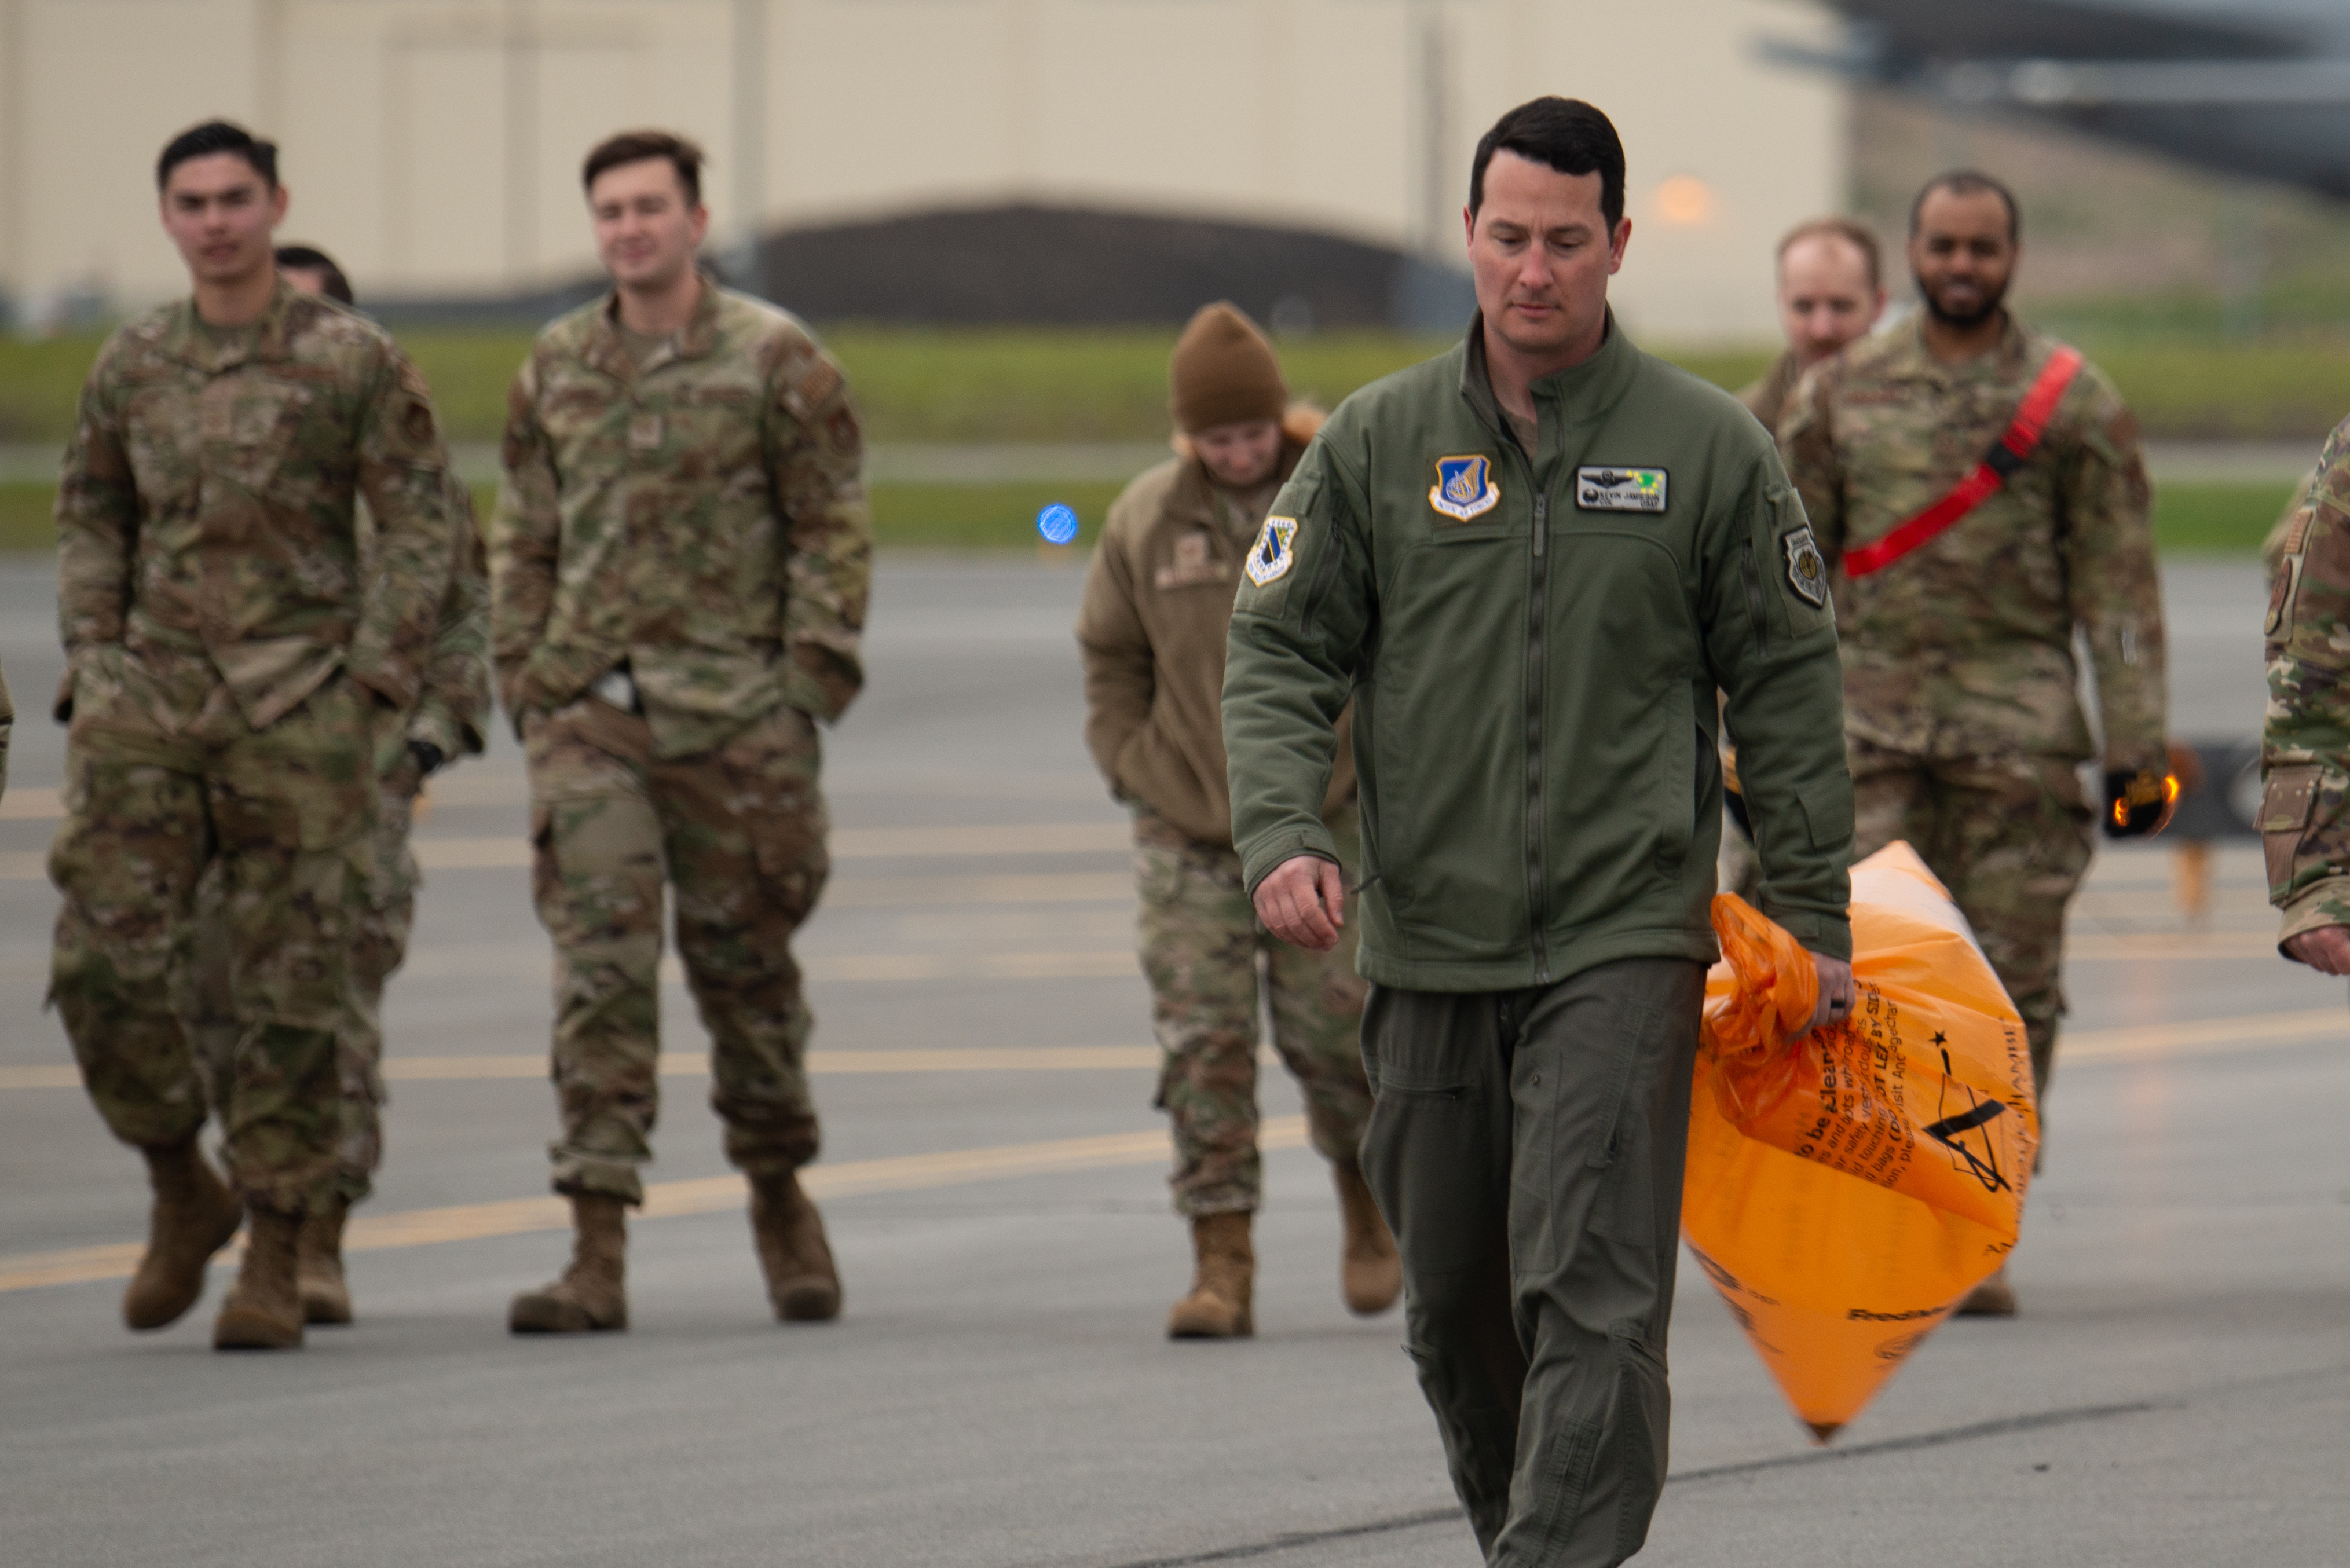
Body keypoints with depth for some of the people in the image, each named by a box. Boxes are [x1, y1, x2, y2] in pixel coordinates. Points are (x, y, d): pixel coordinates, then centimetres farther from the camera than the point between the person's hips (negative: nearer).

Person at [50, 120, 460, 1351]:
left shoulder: (354, 360, -2)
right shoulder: (132, 363, 10)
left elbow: (419, 528, -1)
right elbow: (91, 516, 20)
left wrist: (373, 684, -9)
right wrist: (92, 662, 7)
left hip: (298, 713, -3)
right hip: (150, 707, 3)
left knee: (289, 992, -3)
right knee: (104, 965, -7)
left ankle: (272, 1265, 3)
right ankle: (181, 1194, 15)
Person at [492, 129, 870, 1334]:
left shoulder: (774, 361, 0)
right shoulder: (555, 370, 11)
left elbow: (833, 533, 0)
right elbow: (523, 544, 17)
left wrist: (809, 681, -8)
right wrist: (522, 681, 9)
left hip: (734, 716, -2)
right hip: (587, 715, 2)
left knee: (744, 961, 8)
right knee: (600, 967, -8)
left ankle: (778, 1196, 31)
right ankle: (598, 1252, -12)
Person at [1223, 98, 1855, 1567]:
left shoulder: (1710, 448, 1)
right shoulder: (1378, 441, 5)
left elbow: (1789, 689, 6)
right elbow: (1281, 652, 7)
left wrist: (1815, 922, 4)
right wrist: (1284, 831, -11)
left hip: (1623, 949, -3)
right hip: (1428, 950, 3)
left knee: (1591, 1301, -14)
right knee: (1452, 1308, 12)